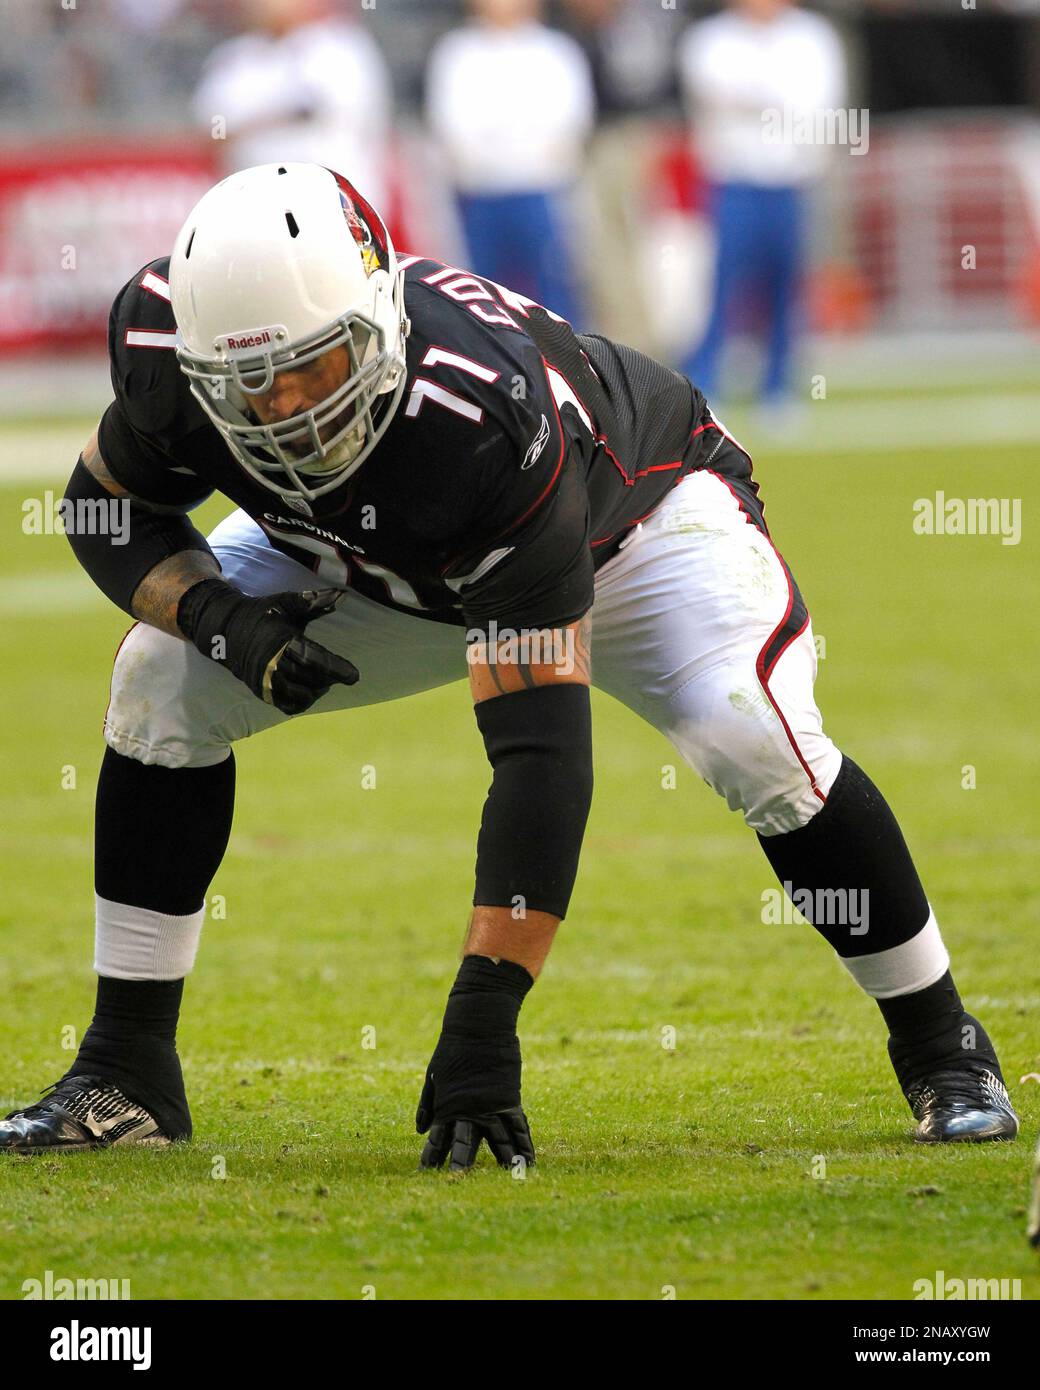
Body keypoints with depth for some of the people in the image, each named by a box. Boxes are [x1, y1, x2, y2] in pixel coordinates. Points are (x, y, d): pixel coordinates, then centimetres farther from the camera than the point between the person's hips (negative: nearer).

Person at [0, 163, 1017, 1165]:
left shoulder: (486, 421, -45)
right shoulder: (164, 337, -32)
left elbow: (540, 747, -45)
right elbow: (108, 509, -9)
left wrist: (483, 1020, -48)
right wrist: (222, 619, -32)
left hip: (632, 510, -5)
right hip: (381, 556, 5)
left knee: (752, 741, -29)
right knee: (163, 682, -14)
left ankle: (939, 1045, -5)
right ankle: (124, 1072, -1)